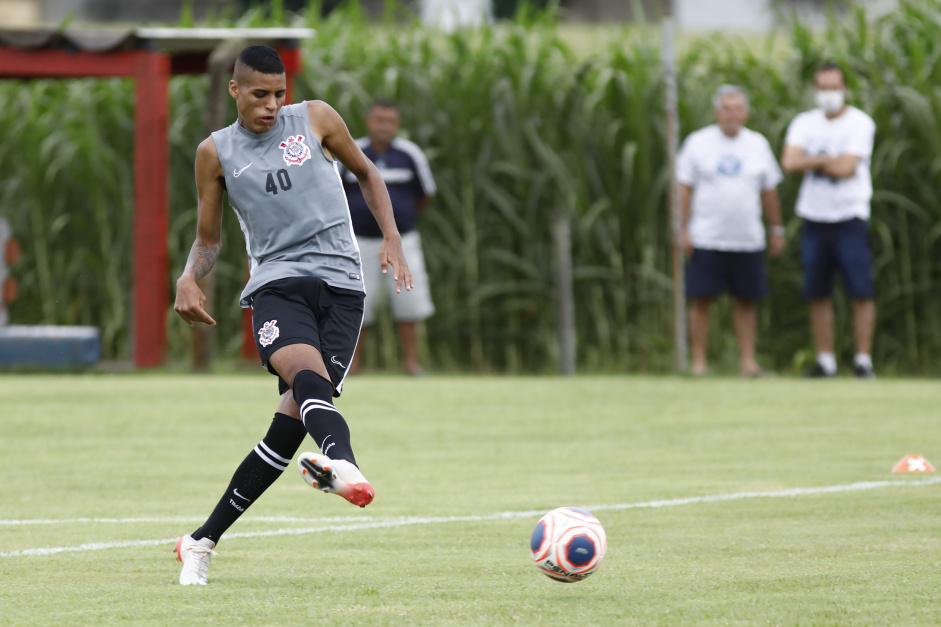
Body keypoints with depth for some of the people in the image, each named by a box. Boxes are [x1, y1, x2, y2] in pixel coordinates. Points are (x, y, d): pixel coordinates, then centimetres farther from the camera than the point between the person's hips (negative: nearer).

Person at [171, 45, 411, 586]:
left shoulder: (316, 119, 9)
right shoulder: (217, 152, 10)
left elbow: (366, 172, 22)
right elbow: (209, 238, 18)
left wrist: (392, 239, 9)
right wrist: (189, 279, -4)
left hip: (340, 284, 1)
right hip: (276, 282, -1)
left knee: (294, 418, -13)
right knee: (307, 372, -34)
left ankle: (205, 540, -4)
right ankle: (342, 463, -66)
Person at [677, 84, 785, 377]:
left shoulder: (758, 144, 9)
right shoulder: (698, 143, 1)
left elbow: (769, 191, 14)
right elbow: (684, 188, 0)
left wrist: (777, 229, 13)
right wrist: (684, 229, -6)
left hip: (748, 240, 3)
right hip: (706, 240, -3)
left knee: (745, 301, 4)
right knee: (701, 300, -4)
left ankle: (747, 361, 7)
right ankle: (698, 362, 0)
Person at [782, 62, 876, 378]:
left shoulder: (860, 123, -3)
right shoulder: (804, 123, 9)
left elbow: (846, 168, -14)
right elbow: (790, 162, -7)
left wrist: (810, 161, -3)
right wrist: (829, 160, -11)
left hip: (849, 218, -4)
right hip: (814, 219, 4)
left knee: (861, 292, -7)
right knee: (818, 295, 5)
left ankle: (863, 360, -2)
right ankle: (825, 360, 12)